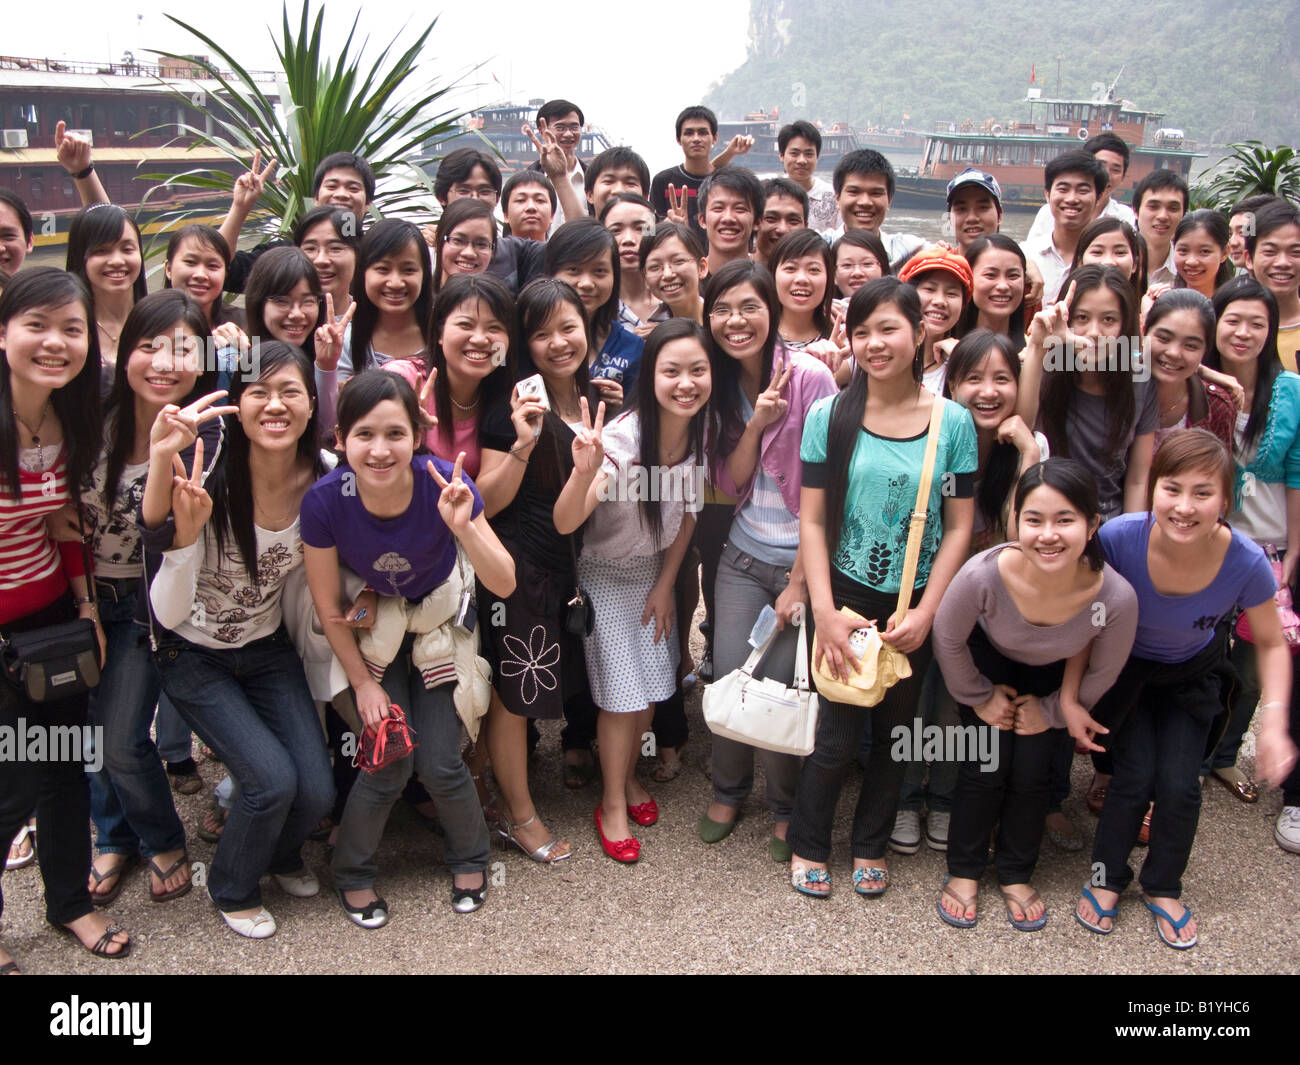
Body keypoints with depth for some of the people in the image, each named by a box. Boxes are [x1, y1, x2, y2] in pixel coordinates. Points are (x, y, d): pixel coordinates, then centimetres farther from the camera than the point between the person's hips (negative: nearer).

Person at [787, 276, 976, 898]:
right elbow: (812, 519, -5)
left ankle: (870, 845, 35)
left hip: (916, 604, 2)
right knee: (838, 737, 1)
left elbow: (959, 527, -2)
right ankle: (808, 846, 25)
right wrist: (825, 610, -12)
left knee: (894, 730, 14)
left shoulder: (953, 421, -4)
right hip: (845, 596, -1)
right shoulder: (829, 416, -6)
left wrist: (925, 613, -9)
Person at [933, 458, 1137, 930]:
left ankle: (1016, 876, 27)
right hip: (989, 665, -1)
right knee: (986, 767, -3)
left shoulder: (1116, 597, -37)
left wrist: (1051, 710, -3)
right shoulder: (984, 574, -40)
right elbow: (948, 640, -17)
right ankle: (963, 872, 21)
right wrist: (980, 697, -5)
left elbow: (1103, 672, -13)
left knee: (1031, 773, 1)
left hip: (1052, 679, 1)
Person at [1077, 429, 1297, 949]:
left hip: (1191, 676, 1)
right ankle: (1106, 878, 20)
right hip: (1124, 667, -1)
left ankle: (1163, 887, 25)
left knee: (1179, 784, -3)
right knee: (1135, 775, -7)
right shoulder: (1118, 538, -35)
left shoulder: (1245, 561, -31)